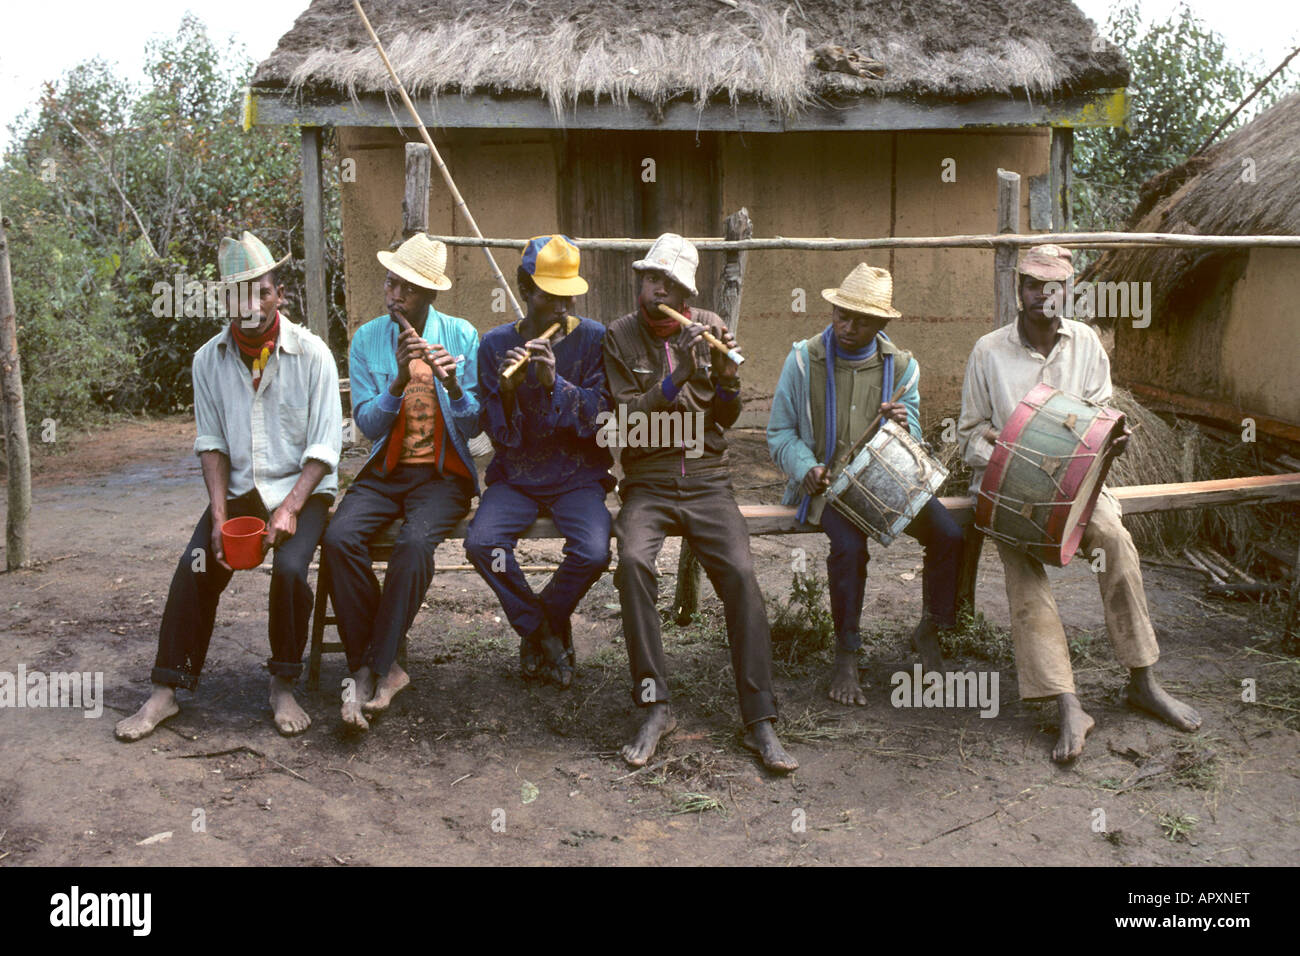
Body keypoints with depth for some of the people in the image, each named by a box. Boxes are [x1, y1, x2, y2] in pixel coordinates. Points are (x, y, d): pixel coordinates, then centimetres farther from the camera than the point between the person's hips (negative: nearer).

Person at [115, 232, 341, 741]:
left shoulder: (311, 354, -8)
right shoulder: (210, 359, 3)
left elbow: (325, 447, -9)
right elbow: (212, 444, 3)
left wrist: (290, 508, -20)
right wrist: (219, 516, -10)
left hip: (302, 489, -3)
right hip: (239, 490, 3)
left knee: (290, 568, -28)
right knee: (194, 567, -18)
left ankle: (283, 686, -8)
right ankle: (166, 690, -5)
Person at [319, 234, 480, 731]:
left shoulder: (461, 335, 1)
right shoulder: (367, 339, 4)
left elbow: (473, 426, -3)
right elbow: (368, 424, -4)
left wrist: (454, 386, -23)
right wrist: (400, 380, -20)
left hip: (443, 473, -2)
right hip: (384, 472, 2)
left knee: (415, 541, -32)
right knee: (339, 537, -26)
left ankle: (376, 668, -21)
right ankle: (368, 663, -14)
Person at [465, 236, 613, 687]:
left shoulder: (593, 338, -2)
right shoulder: (496, 343, 1)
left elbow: (599, 417, -10)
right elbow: (499, 434, -3)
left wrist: (555, 383, -26)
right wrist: (507, 390, -23)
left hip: (578, 476, -1)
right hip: (516, 475, 1)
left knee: (593, 552, -27)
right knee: (481, 542, -26)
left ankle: (543, 624, 6)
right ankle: (546, 633, -1)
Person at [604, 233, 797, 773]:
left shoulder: (709, 327, 8)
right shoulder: (620, 337, 4)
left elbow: (726, 420, 8)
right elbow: (629, 420, -8)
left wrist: (728, 380, -12)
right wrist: (676, 375, -20)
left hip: (707, 480, 1)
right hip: (647, 483, -1)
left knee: (740, 573, -22)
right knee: (633, 559, -30)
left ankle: (759, 721, -15)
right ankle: (655, 706, -19)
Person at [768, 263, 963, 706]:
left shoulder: (901, 366, 5)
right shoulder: (804, 359, -2)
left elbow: (912, 448, 8)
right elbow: (780, 434, 1)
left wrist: (903, 428, -17)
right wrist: (807, 469, -18)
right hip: (828, 481, -3)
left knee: (949, 535, -19)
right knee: (849, 544, -32)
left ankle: (929, 630, 7)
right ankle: (846, 654, -11)